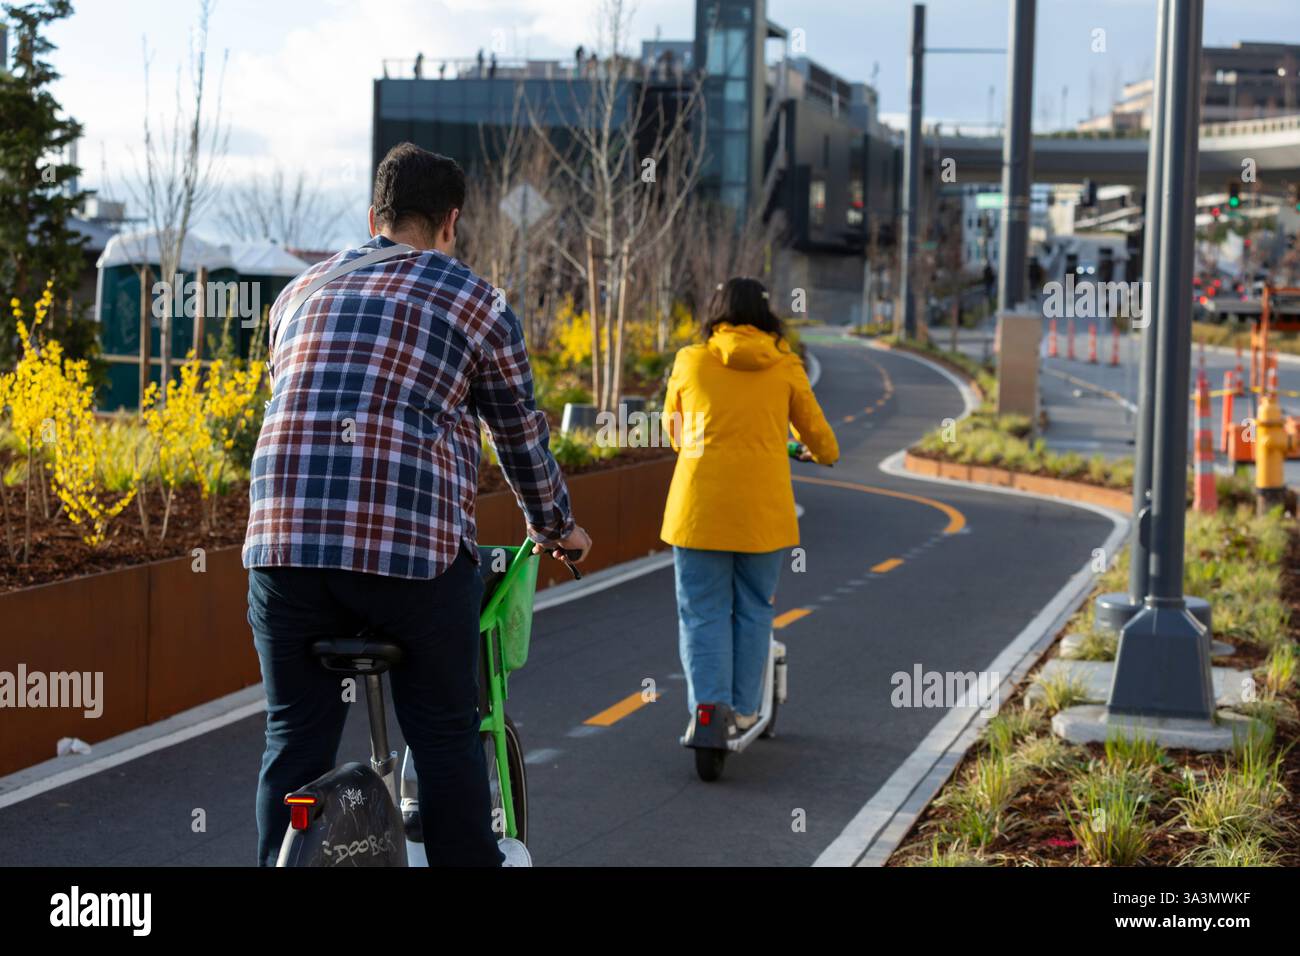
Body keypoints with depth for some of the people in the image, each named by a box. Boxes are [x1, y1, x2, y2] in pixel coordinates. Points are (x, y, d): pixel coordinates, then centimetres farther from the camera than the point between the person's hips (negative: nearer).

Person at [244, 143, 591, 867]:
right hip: (415, 548, -3)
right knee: (446, 740, 9)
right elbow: (521, 433, 16)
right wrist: (557, 528, 33)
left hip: (284, 538, 4)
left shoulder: (301, 292, 21)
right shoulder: (476, 302, 9)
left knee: (295, 745, 9)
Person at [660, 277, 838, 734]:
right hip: (764, 509, 1)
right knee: (753, 611, 13)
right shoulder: (784, 366, 2)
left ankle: (708, 708, -5)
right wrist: (826, 455, 36)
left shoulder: (690, 361, 2)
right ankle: (744, 709, 18)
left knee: (703, 612, 5)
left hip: (700, 506, -1)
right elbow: (813, 428, 13)